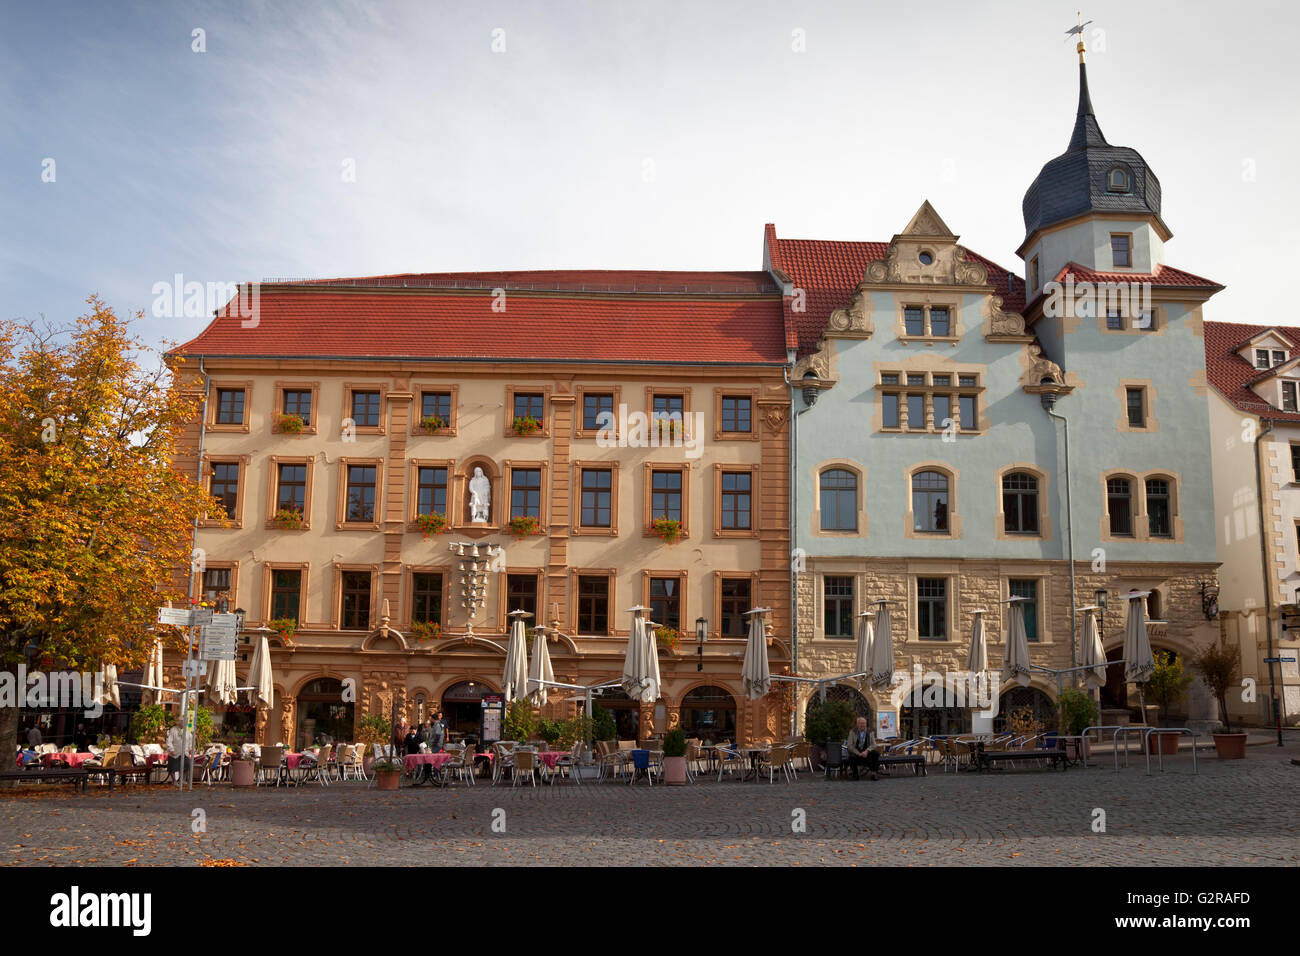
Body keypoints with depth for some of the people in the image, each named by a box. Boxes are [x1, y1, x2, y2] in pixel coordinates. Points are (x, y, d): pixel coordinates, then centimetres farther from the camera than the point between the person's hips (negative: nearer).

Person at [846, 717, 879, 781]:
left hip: (866, 752, 2)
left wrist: (866, 751, -21)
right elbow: (850, 746, -7)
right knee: (852, 757, -35)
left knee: (876, 754, -26)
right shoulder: (852, 732, -1)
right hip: (855, 752, -2)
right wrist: (859, 753, -20)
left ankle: (873, 774, -18)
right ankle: (855, 775, -11)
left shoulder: (869, 732, 7)